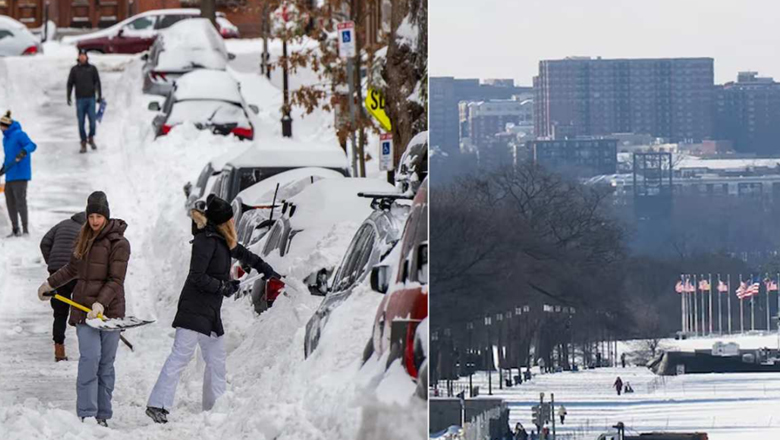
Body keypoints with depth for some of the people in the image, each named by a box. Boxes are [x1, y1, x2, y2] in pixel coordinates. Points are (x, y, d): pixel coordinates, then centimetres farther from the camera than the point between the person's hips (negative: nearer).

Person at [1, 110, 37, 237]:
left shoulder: (19, 135, -11)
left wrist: (24, 151, -40)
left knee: (20, 201, -8)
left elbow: (32, 145, -22)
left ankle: (25, 229, -3)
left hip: (20, 174, -9)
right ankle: (15, 229, 17)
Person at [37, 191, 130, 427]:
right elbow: (73, 268, 27)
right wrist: (50, 283, 34)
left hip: (109, 309, -3)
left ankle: (102, 414, 7)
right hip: (84, 308, 3)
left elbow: (115, 280, -13)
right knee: (90, 357, -11)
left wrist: (101, 303, -25)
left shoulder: (119, 243, -7)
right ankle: (86, 414, -14)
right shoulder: (85, 239, 12)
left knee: (106, 363, 1)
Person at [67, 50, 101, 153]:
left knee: (92, 121, -5)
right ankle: (83, 143, 7)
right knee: (81, 122, -1)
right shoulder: (74, 69, 5)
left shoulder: (92, 68, 5)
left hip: (91, 99, 0)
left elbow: (97, 82, 8)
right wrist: (68, 97, -1)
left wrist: (99, 96, 2)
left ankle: (91, 138, 18)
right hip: (80, 99, 0)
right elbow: (70, 84, 7)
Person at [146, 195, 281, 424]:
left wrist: (267, 271, 40)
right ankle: (157, 405, -15)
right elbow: (197, 277, -18)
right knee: (181, 355, -13)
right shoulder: (206, 241, -14)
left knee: (217, 359, 9)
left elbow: (244, 254, 32)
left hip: (211, 311, 10)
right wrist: (224, 287, -10)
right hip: (194, 309, -10)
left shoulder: (223, 240, 14)